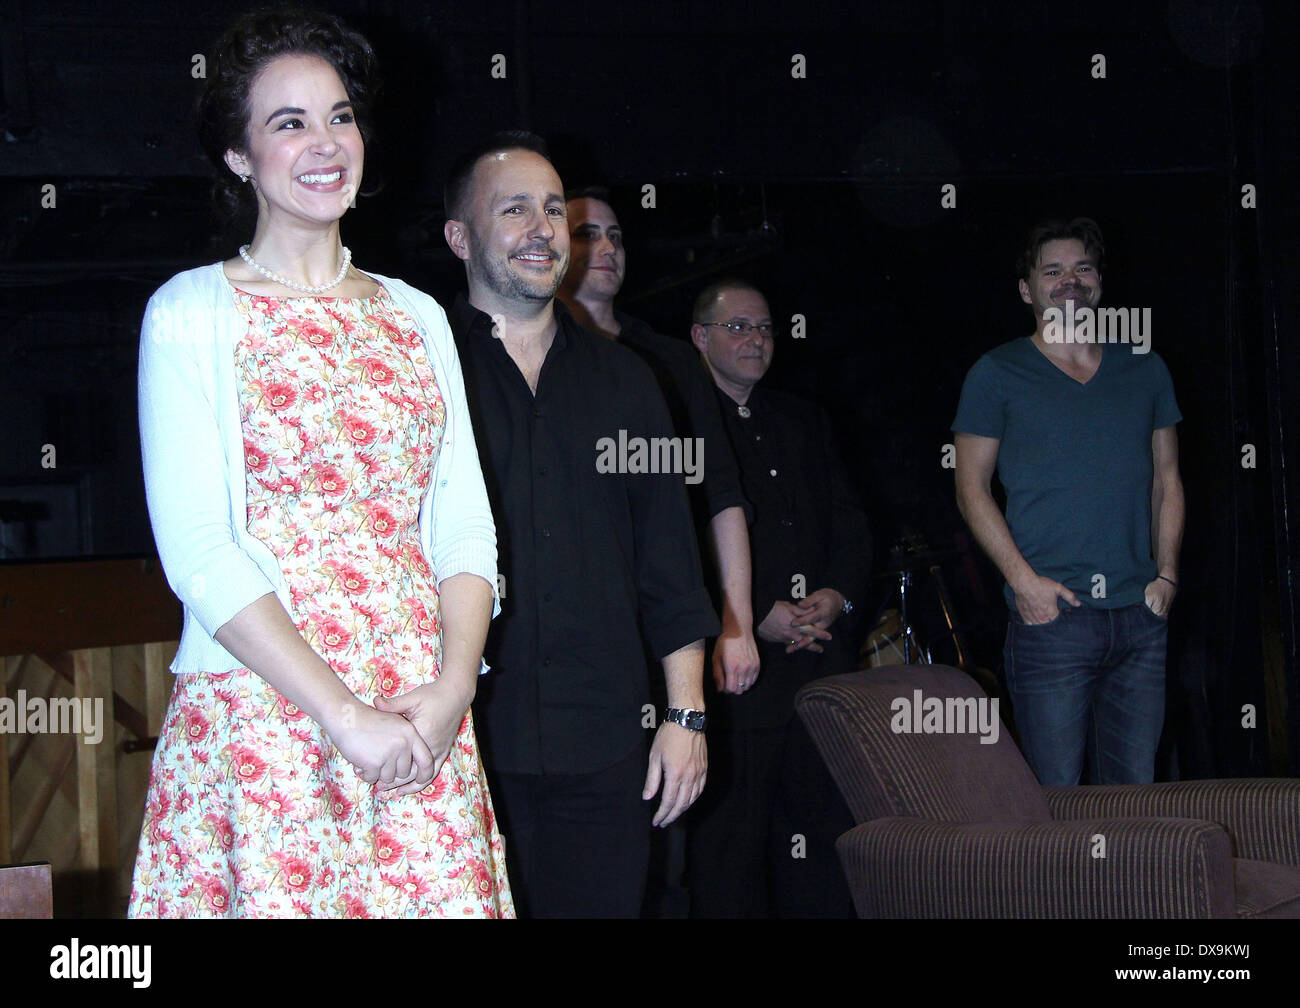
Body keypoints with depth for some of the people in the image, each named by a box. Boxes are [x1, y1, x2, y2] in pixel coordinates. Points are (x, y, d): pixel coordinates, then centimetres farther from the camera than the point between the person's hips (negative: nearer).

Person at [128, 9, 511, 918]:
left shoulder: (417, 317, 14)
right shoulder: (191, 313, 1)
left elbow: (465, 524, 10)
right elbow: (197, 547, -8)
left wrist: (454, 685, -8)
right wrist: (341, 715, -15)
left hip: (425, 726, 4)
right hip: (257, 719, -4)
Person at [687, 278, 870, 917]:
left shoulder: (805, 423, 22)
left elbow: (851, 522, 18)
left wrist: (839, 594, -2)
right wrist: (756, 618, -13)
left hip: (821, 657, 6)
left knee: (823, 835, 5)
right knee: (729, 846, -4)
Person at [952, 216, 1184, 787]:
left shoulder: (1145, 370, 15)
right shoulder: (997, 375, 4)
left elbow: (1167, 478, 18)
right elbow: (972, 489, 2)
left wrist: (1166, 574, 4)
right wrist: (1024, 580, -10)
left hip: (1140, 616, 4)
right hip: (1050, 613, -4)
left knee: (1135, 793, 5)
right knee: (1054, 798, -4)